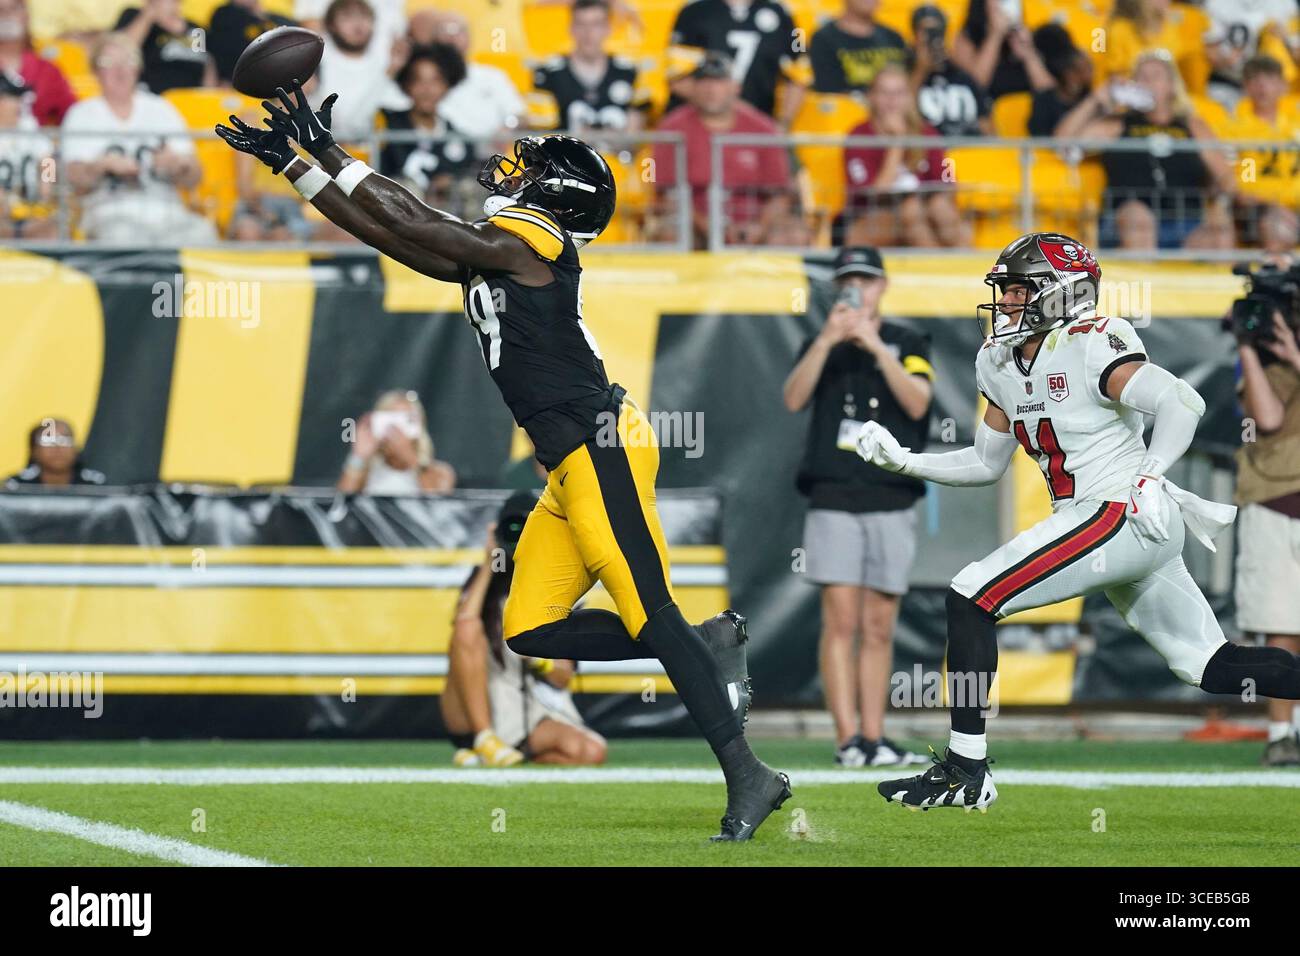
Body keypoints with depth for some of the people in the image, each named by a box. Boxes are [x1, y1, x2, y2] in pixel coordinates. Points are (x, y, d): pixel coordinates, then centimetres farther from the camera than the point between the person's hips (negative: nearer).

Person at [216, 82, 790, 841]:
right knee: (530, 630, 6)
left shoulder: (524, 245, -9)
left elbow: (412, 225, -11)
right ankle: (710, 646, 10)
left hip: (601, 448, -10)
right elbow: (396, 235, 19)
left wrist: (330, 154, -5)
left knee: (650, 619, -12)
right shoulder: (487, 258, 17)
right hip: (571, 465, 10)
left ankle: (747, 777, -12)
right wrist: (295, 163, 18)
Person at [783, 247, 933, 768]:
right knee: (841, 621, -11)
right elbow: (793, 399, -5)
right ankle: (848, 740, -15)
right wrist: (827, 339, -15)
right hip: (833, 499, -1)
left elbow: (917, 403, -6)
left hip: (892, 503, 1)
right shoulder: (821, 344, 12)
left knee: (879, 627, 3)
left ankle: (874, 738, 7)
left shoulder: (908, 344, 11)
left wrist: (876, 346, -14)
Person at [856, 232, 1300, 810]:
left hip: (1124, 515, -10)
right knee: (1216, 670, 10)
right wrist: (902, 460, 12)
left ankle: (966, 773, -8)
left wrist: (1147, 481, -27)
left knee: (970, 598, -12)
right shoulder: (999, 362, 14)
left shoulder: (1089, 345, -12)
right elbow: (985, 464, 23)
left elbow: (1183, 403, -21)